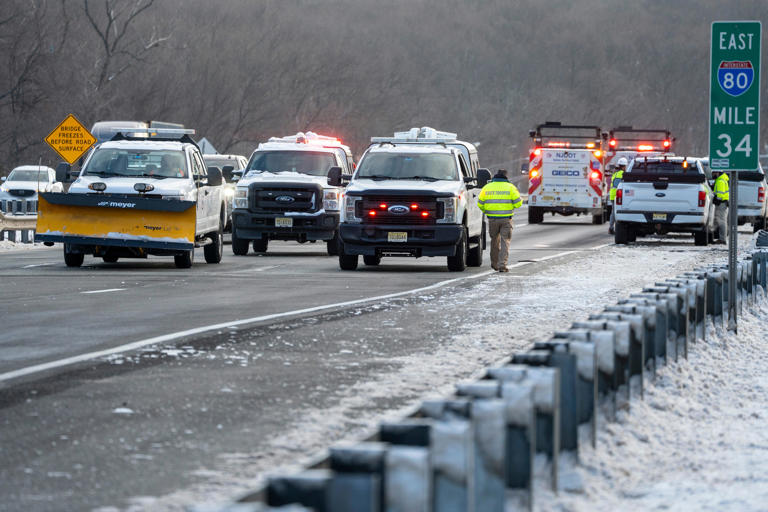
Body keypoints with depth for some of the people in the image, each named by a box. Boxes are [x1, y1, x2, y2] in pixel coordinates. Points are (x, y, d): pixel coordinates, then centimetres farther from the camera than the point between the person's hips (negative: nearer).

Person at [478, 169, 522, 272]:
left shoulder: (487, 188, 5)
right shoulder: (510, 188, 0)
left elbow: (480, 204, 5)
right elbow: (518, 203, -3)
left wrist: (485, 211, 24)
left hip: (492, 218, 2)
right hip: (506, 219, -2)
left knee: (494, 241, 18)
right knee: (505, 242, 0)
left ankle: (494, 263, 27)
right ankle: (502, 265, -10)